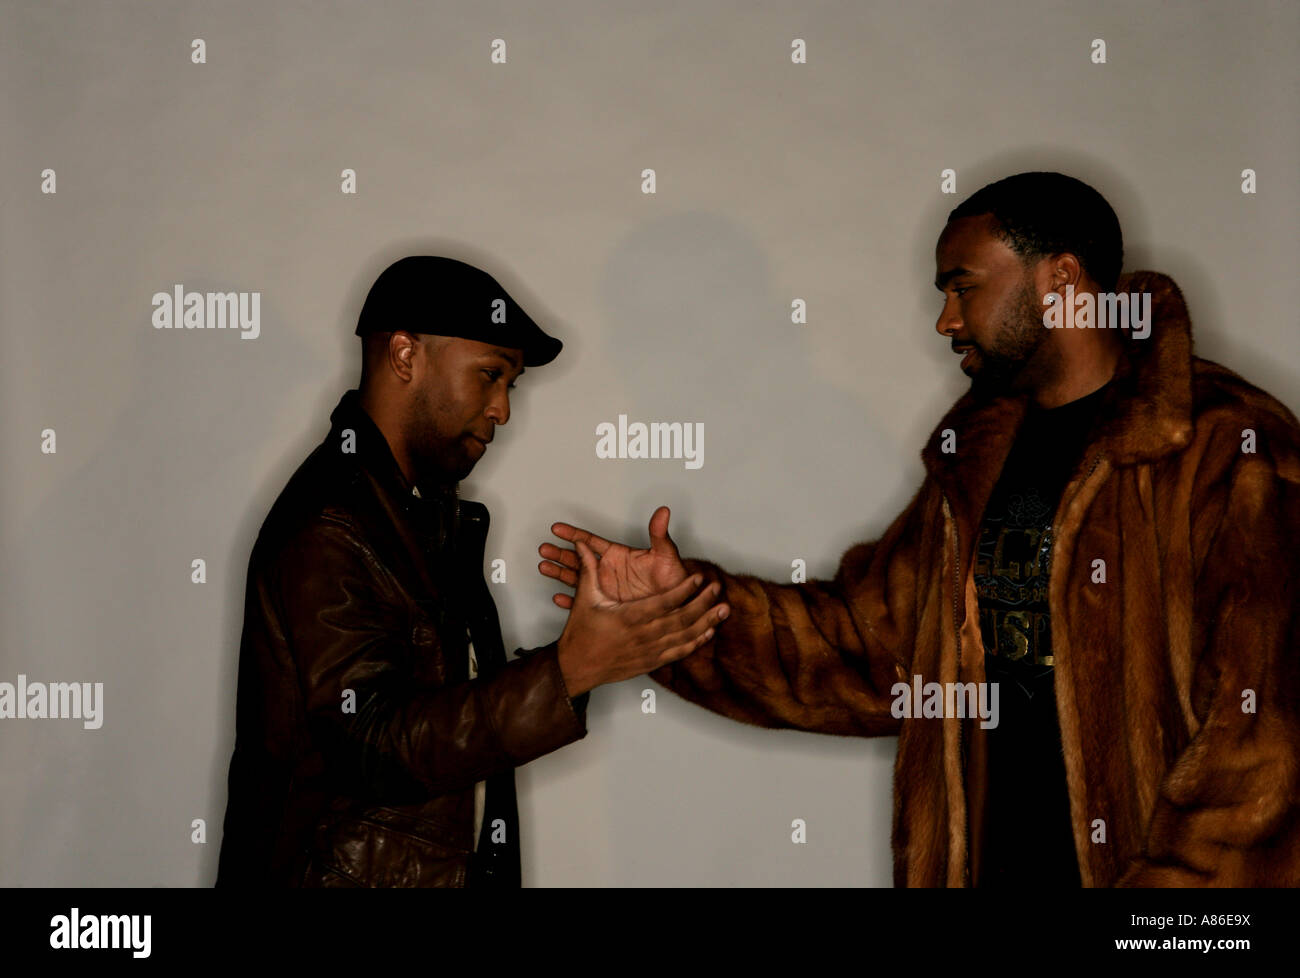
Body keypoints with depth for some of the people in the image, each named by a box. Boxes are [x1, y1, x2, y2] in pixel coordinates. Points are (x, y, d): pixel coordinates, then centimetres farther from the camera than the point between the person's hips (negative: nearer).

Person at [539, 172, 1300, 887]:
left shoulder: (1225, 452, -12)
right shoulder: (978, 460, 11)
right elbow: (867, 646, 10)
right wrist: (688, 603, 1)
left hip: (1150, 871, -6)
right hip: (986, 862, 6)